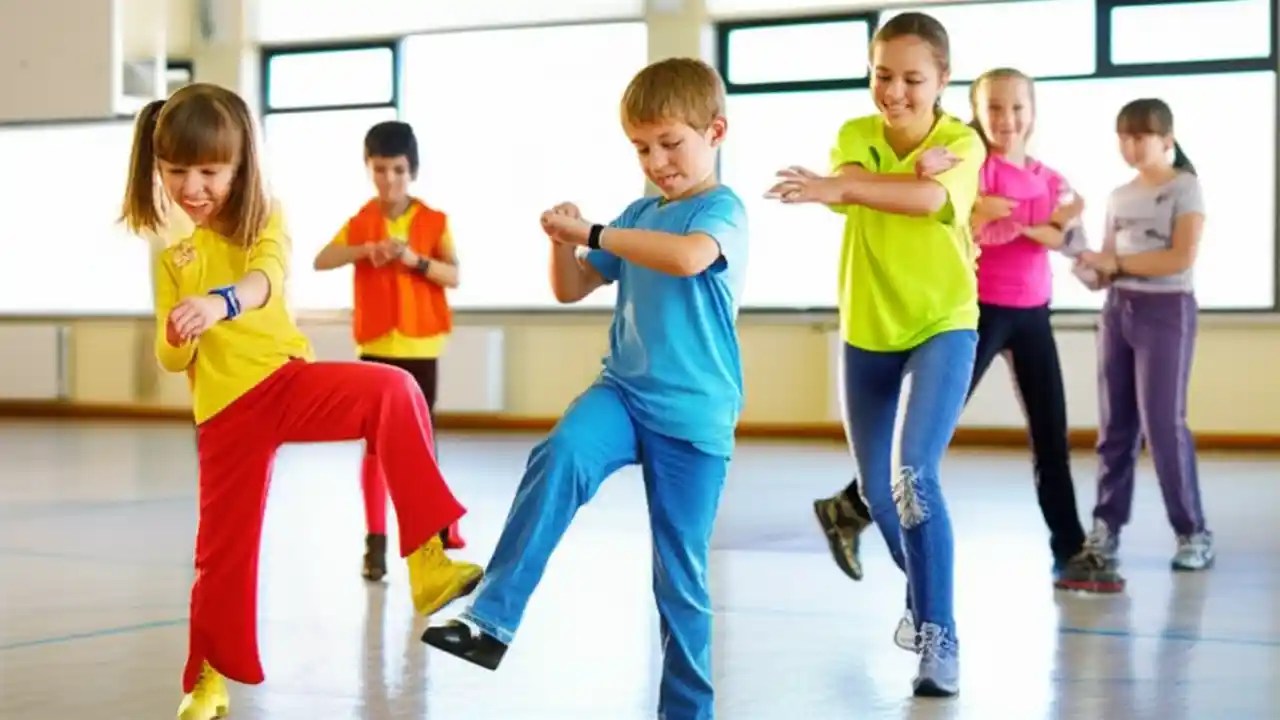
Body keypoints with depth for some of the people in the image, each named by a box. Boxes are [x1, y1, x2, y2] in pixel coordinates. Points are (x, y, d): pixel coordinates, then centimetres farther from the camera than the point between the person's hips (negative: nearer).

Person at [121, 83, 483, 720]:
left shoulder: (263, 221, 1)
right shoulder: (172, 258, 9)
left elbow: (269, 276, -23)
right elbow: (172, 361, 11)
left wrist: (220, 303, -45)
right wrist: (179, 337, -14)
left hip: (286, 379, -2)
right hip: (225, 410, 2)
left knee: (393, 391, -30)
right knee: (225, 547, 4)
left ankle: (425, 558, -32)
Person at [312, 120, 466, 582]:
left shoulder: (435, 222, 2)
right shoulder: (361, 221, 4)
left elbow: (453, 276, -7)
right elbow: (320, 261, -8)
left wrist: (415, 259, -21)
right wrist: (366, 249, -21)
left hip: (420, 345, 0)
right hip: (377, 346, 0)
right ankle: (376, 542, -1)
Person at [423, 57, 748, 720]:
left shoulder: (722, 209, -7)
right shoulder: (638, 215, 13)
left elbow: (688, 257, -30)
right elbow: (572, 290, 20)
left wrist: (591, 233, -23)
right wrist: (563, 242, -1)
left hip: (694, 417, -4)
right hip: (623, 391, 4)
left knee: (680, 574, 2)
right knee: (560, 455, -29)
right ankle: (491, 620, -33)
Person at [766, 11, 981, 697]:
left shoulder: (961, 143, -14)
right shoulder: (855, 134, -2)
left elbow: (929, 199, -35)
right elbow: (850, 185, -24)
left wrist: (837, 186, -48)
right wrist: (913, 172, -37)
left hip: (944, 327, -4)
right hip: (868, 333, 4)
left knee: (914, 476, -24)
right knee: (877, 489, 12)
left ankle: (940, 634, -15)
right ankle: (923, 589, 41)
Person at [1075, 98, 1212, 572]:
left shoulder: (1185, 187, -4)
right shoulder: (1119, 196, 14)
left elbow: (1181, 257, -14)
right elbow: (1111, 261, 12)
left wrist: (1116, 262, -13)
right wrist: (1094, 270, -12)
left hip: (1166, 310, -6)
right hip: (1118, 309, 6)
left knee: (1163, 423, -8)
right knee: (1115, 424, 5)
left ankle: (1192, 532, -1)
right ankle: (1106, 524, 9)